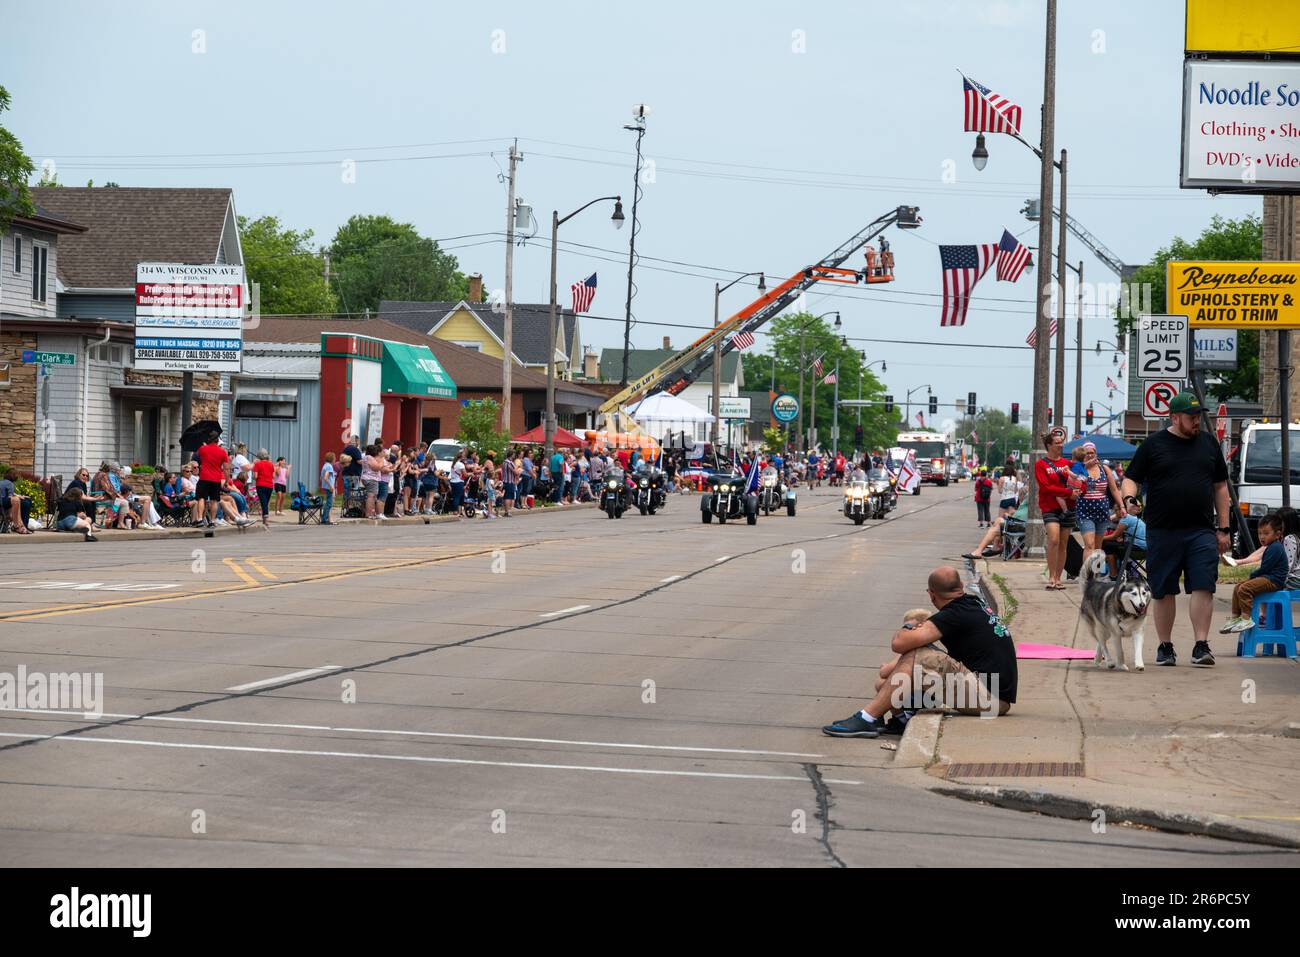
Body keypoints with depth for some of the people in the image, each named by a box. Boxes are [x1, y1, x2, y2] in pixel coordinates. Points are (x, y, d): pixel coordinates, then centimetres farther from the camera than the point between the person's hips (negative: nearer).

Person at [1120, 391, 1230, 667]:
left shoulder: (1208, 442, 12)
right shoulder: (1153, 444, 4)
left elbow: (1220, 487, 16)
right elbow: (1130, 479, 4)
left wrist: (1223, 529, 12)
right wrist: (1129, 499, -19)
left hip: (1201, 531, 1)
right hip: (1162, 531, -1)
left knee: (1203, 588, -9)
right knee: (1163, 592, 4)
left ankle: (1201, 646, -7)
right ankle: (1165, 647, 15)